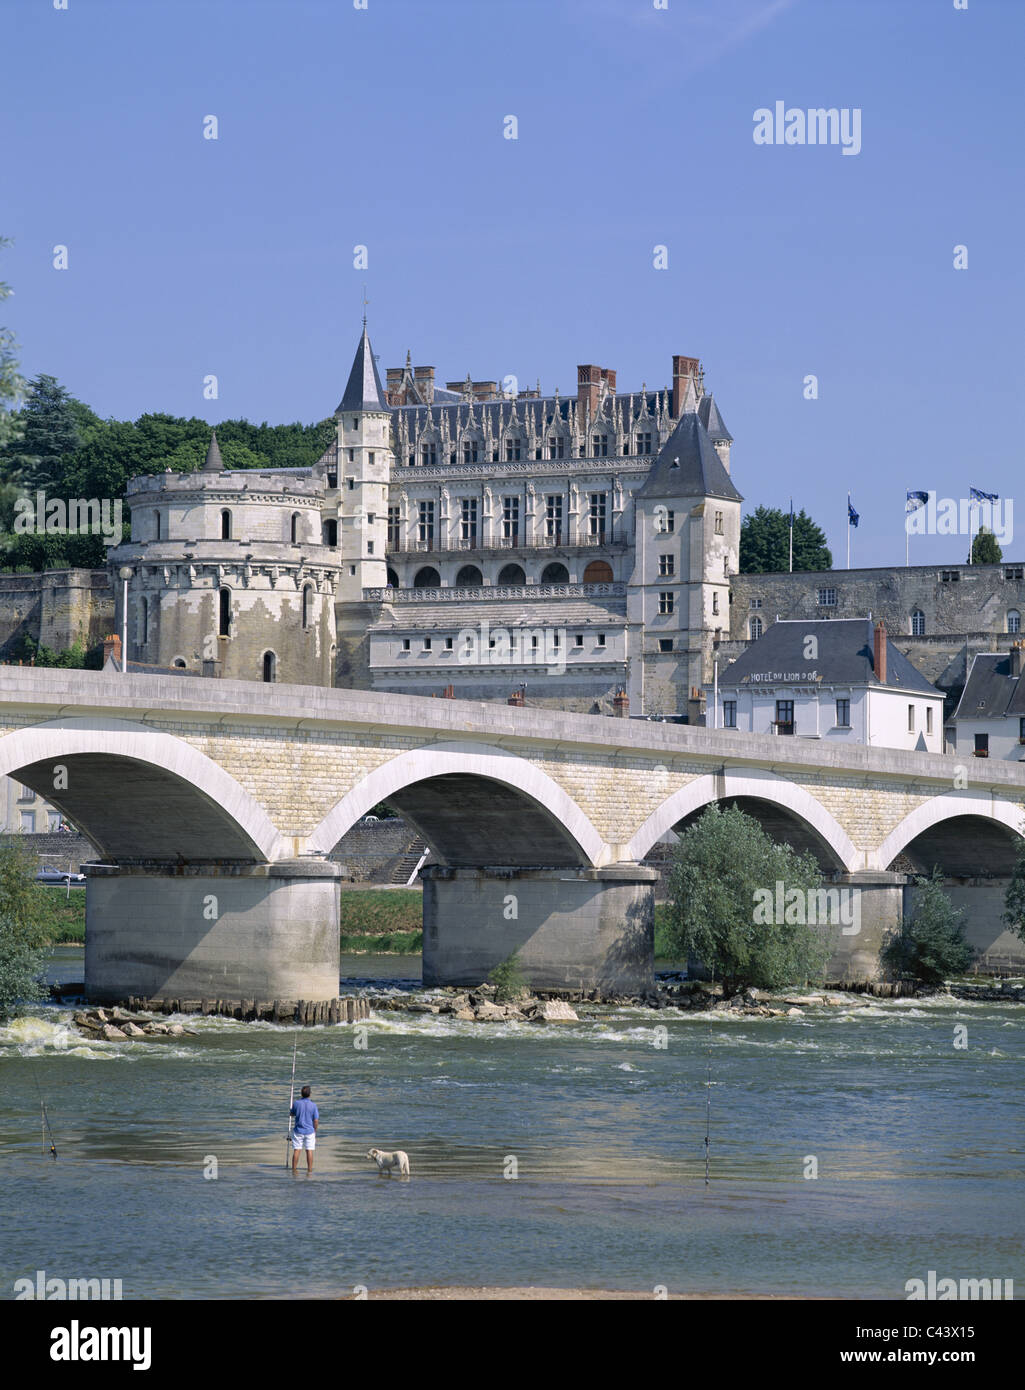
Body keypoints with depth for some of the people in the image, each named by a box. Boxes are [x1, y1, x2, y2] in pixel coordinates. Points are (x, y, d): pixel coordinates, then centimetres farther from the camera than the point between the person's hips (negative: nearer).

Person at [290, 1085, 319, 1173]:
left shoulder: (297, 1103, -8)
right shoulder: (313, 1105, -9)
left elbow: (292, 1114, 10)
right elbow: (316, 1120, -6)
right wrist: (315, 1131, 9)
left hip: (298, 1131, 0)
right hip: (310, 1131, 0)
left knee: (296, 1150, 5)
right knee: (309, 1151, 3)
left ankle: (294, 1169, 6)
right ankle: (309, 1170, 3)